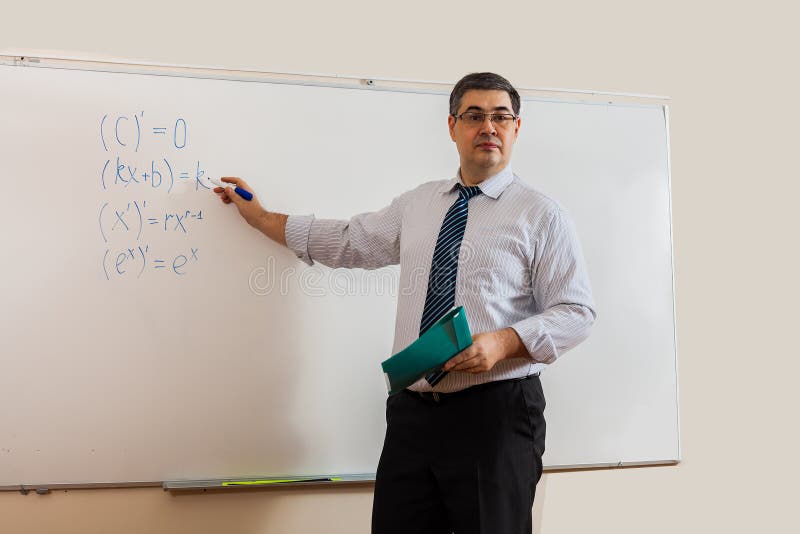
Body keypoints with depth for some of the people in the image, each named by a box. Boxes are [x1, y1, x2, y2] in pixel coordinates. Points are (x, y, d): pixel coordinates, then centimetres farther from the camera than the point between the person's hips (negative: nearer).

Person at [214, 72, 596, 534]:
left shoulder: (542, 215, -1)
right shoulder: (417, 204, 14)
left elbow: (577, 313, -5)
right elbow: (347, 242, 21)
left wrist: (503, 342, -21)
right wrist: (259, 216, 24)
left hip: (495, 413, -4)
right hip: (412, 411, 4)